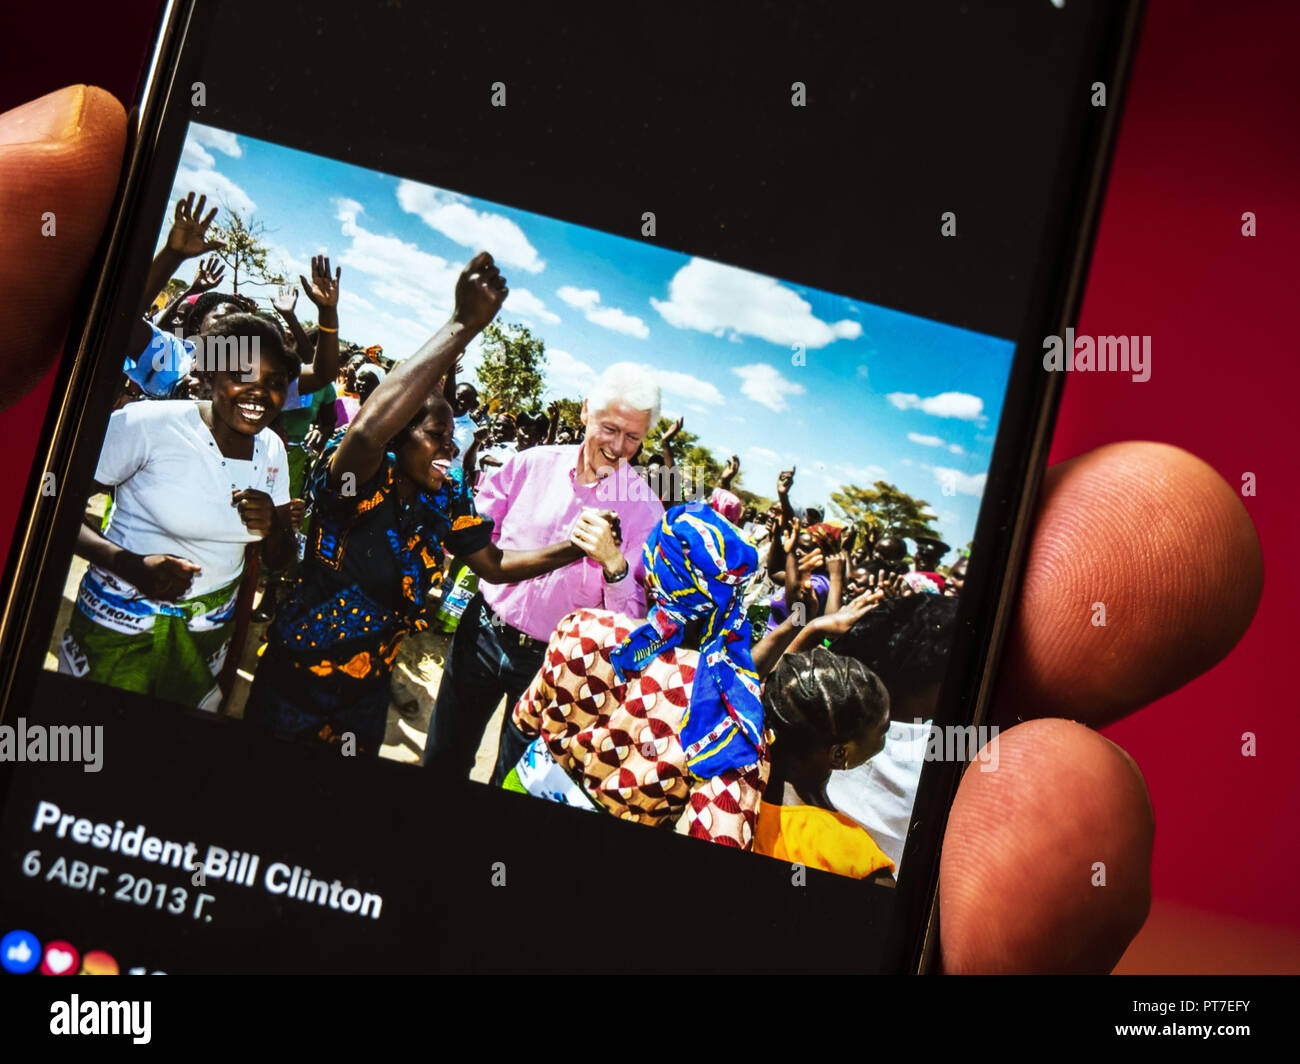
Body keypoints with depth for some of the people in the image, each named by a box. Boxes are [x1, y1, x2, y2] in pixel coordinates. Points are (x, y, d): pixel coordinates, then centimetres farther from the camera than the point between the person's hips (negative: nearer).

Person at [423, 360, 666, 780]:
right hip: (484, 633, 3)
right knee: (443, 761, 16)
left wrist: (614, 563, -31)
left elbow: (634, 617, -14)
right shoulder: (533, 464, -4)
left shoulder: (644, 510, -11)